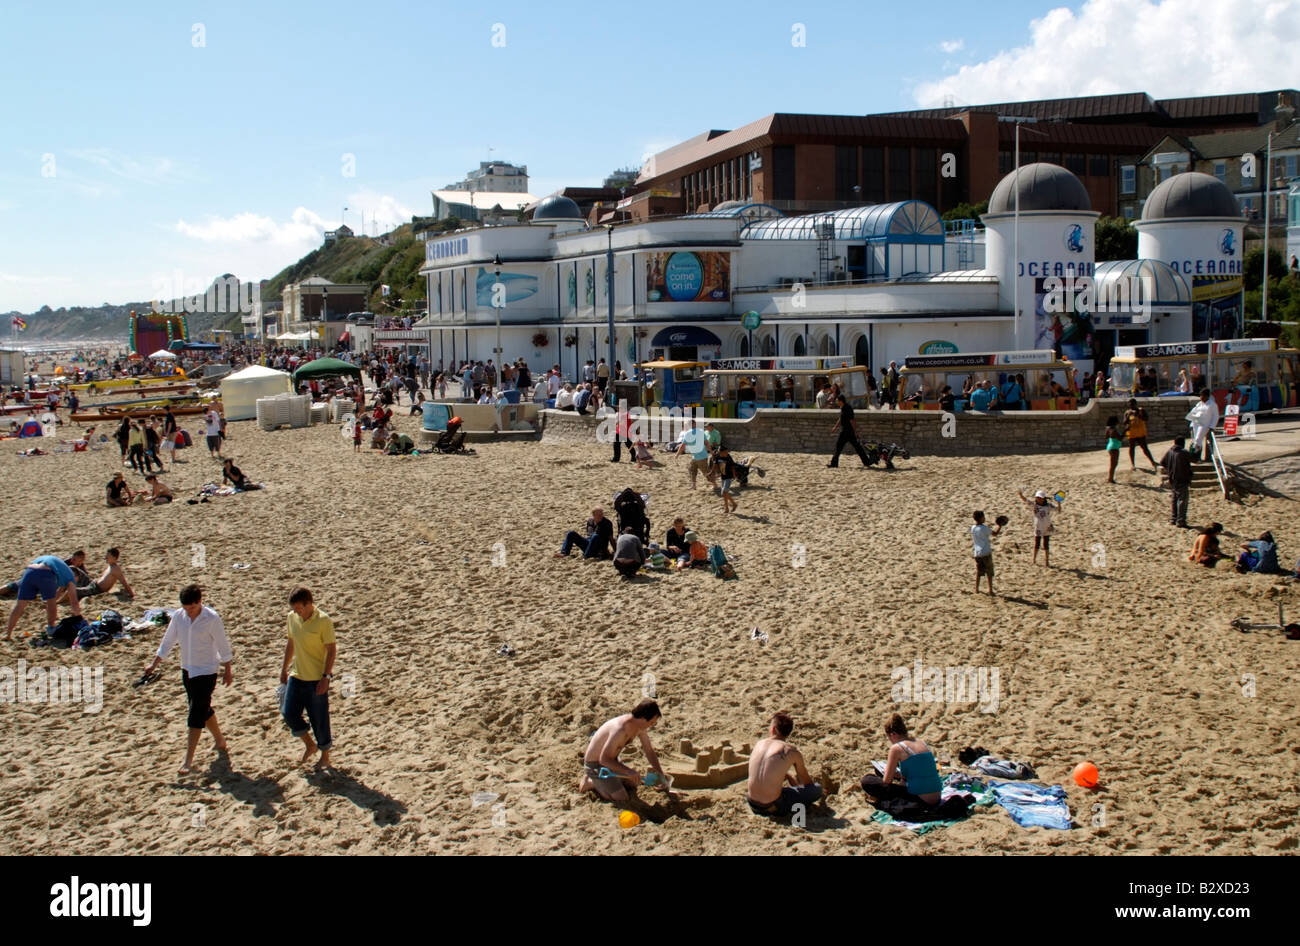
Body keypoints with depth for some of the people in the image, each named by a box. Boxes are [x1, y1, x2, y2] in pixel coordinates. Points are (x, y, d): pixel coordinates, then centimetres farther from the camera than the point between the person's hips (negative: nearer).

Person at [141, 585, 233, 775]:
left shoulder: (212, 618, -17)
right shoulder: (178, 616, -4)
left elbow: (223, 645, -7)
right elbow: (168, 641, 8)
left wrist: (227, 671, 0)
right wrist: (154, 665, 6)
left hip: (206, 672, -6)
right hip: (187, 670, 6)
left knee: (196, 716, -8)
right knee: (204, 710, 17)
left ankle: (188, 760, -6)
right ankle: (219, 741, 38)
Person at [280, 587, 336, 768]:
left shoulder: (323, 621, -17)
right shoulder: (292, 617, 2)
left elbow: (331, 650, -14)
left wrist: (326, 677, -18)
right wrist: (284, 668, 17)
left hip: (317, 679, -6)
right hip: (296, 676, 6)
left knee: (319, 719, 2)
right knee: (288, 713, 0)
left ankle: (325, 756, 22)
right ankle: (309, 745, 23)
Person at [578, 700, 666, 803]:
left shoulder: (640, 726, -8)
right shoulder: (620, 730, -36)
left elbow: (649, 751, 7)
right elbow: (604, 759, -34)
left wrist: (661, 774, 6)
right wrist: (629, 771, -35)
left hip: (611, 759, 9)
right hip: (595, 764, -9)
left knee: (632, 782, 20)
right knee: (621, 798, -15)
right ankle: (590, 782, 2)